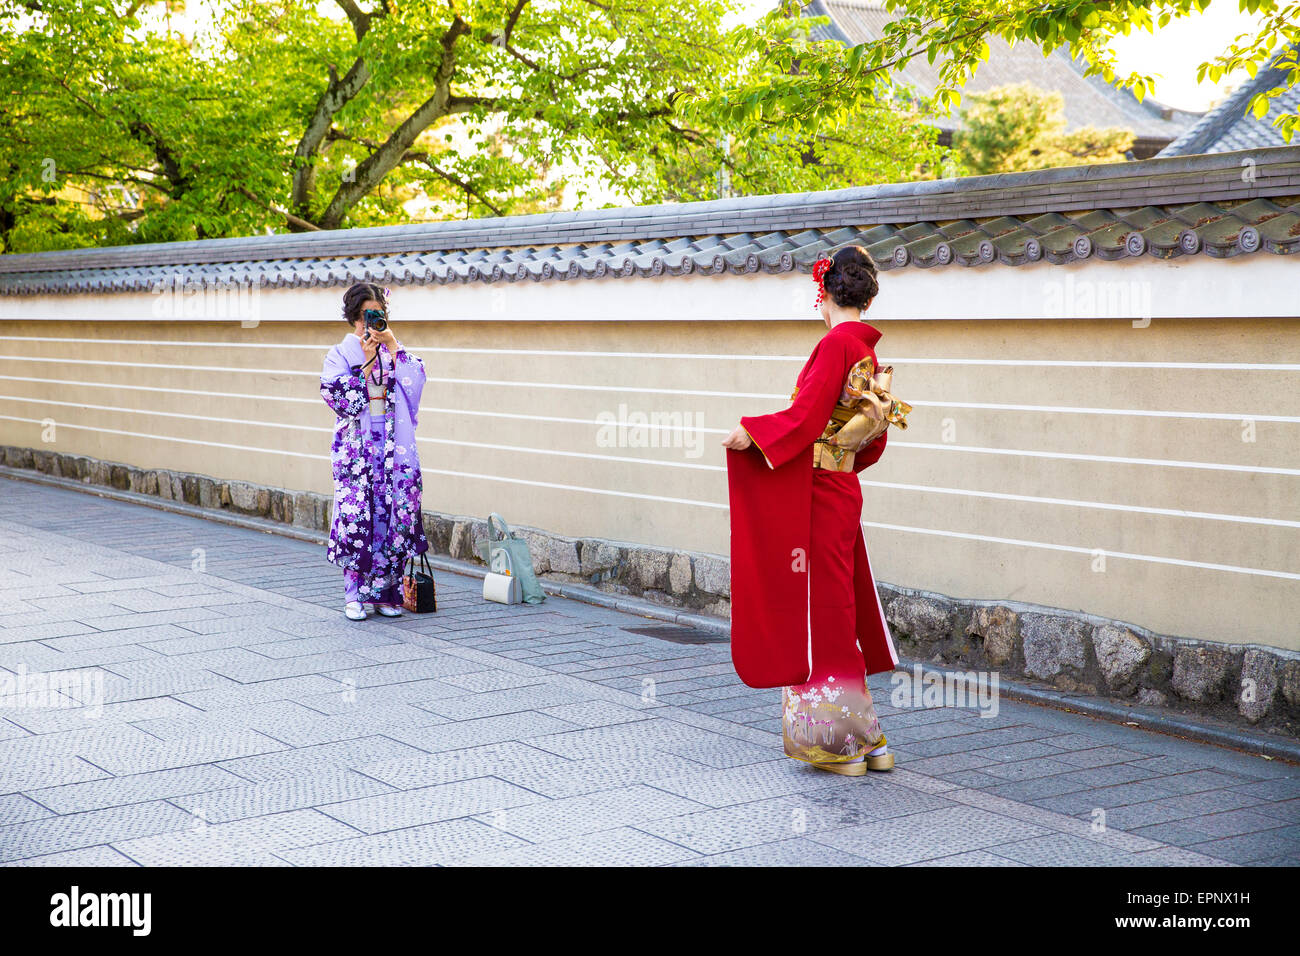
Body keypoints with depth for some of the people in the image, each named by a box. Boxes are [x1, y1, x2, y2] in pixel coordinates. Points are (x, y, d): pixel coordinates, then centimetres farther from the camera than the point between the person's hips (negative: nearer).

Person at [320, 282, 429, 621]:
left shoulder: (393, 352, 12)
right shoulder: (340, 355, 4)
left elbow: (416, 380, -4)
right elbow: (340, 400, -8)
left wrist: (393, 346, -8)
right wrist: (367, 365, -11)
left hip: (394, 447, 3)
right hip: (356, 447, -3)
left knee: (392, 514, 0)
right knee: (356, 516, -7)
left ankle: (384, 592, 9)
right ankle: (353, 595, 1)